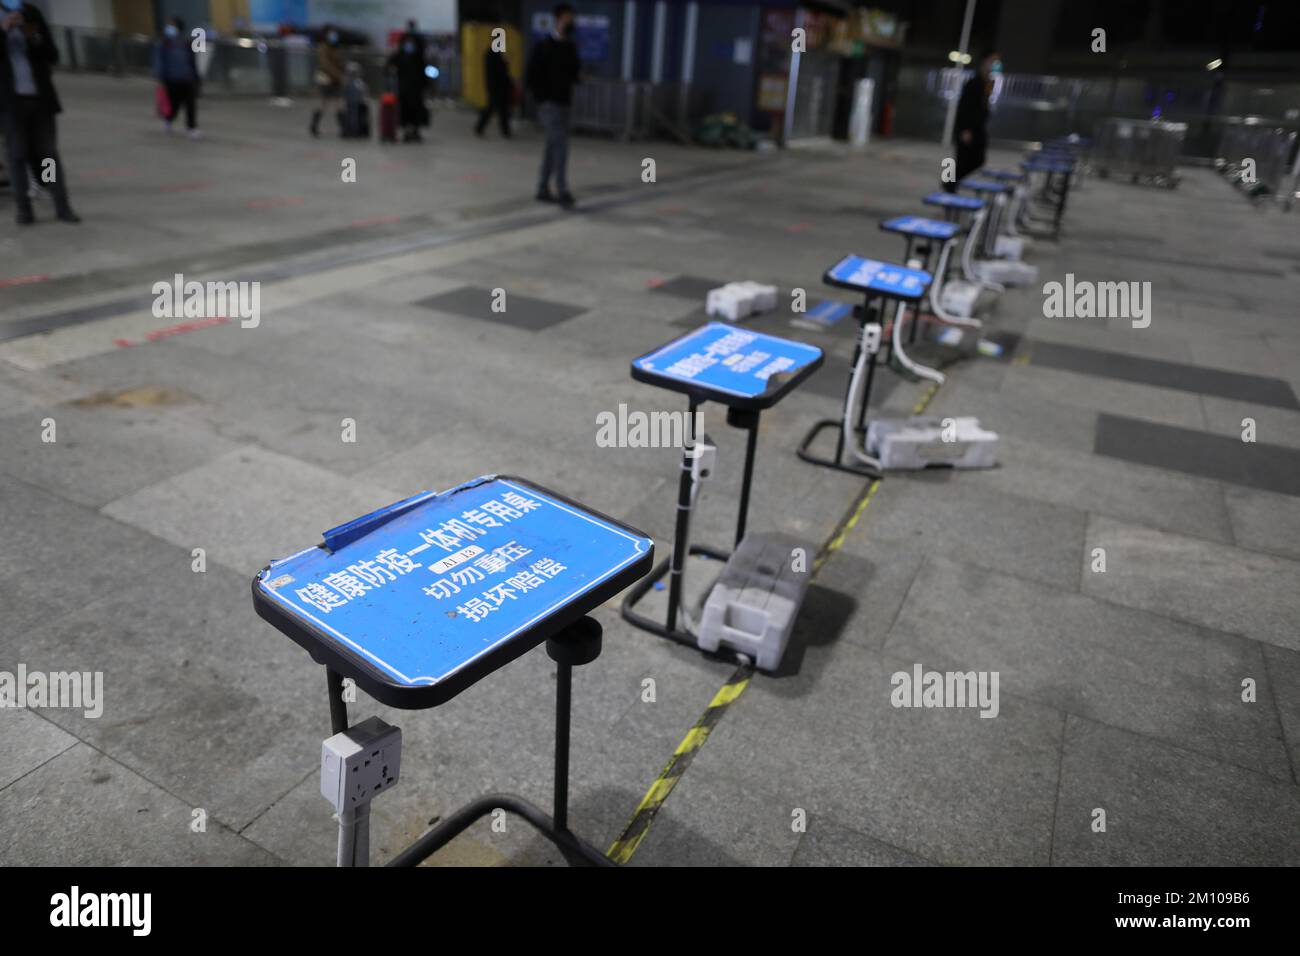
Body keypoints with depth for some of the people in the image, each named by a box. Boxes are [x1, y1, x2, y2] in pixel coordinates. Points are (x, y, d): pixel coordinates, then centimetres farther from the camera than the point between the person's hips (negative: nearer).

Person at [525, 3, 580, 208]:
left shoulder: (571, 47, 11)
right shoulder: (544, 46, -8)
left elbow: (575, 70, 20)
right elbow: (531, 75, -8)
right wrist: (542, 97, -9)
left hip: (563, 103, 7)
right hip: (549, 104, -7)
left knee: (553, 146, 10)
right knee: (561, 144, -16)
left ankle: (543, 190, 18)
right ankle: (562, 192, -17)